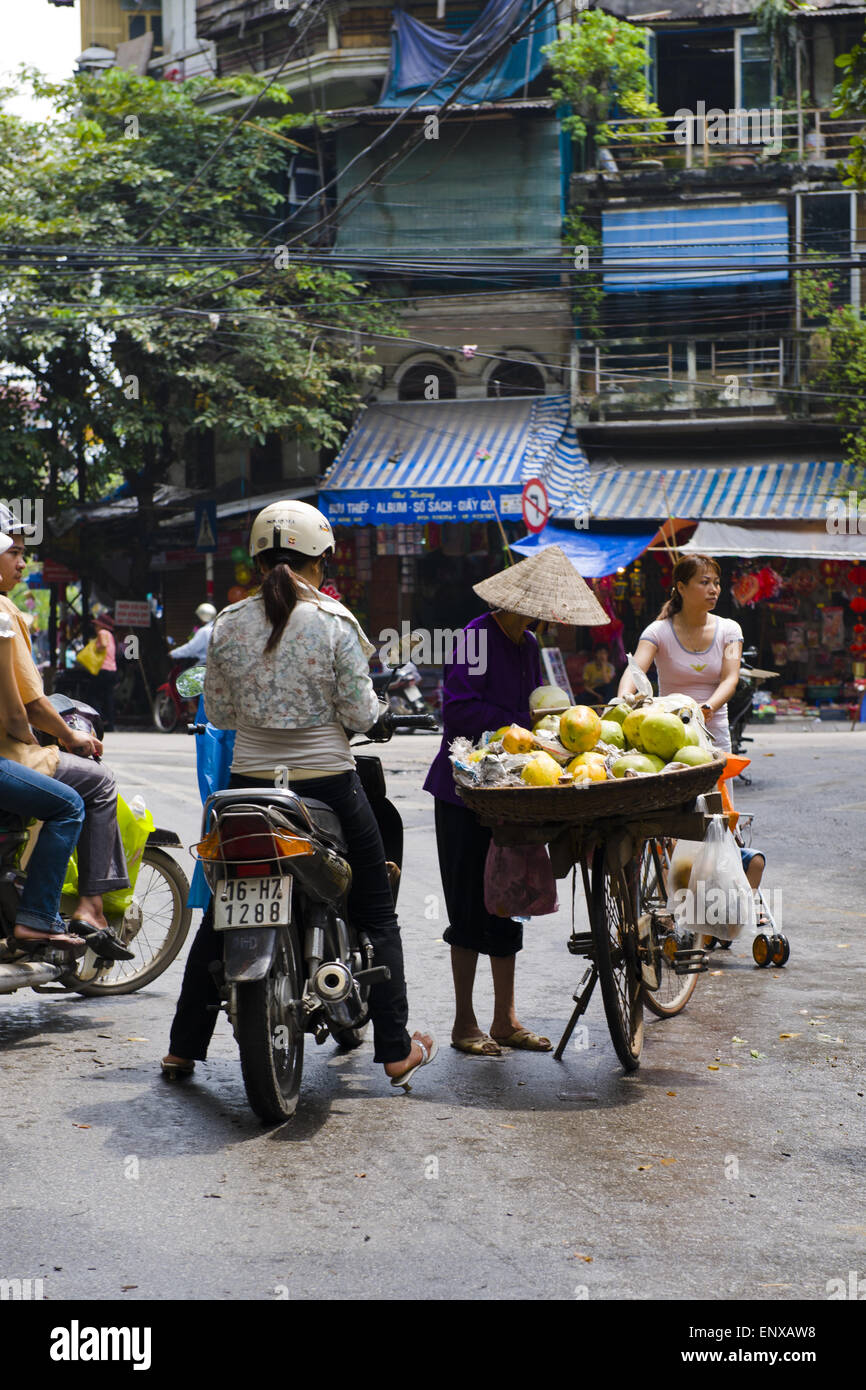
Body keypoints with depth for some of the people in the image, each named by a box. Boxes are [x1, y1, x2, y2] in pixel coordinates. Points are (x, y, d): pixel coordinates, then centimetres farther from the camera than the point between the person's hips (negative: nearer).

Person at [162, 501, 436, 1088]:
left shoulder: (229, 623, -1)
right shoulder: (334, 622, -10)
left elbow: (219, 711, 4)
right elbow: (360, 713, -10)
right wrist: (372, 704, 12)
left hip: (249, 784, 3)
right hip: (326, 784, -3)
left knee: (221, 915, 16)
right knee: (376, 913, 11)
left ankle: (184, 1047, 21)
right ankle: (396, 1050, 13)